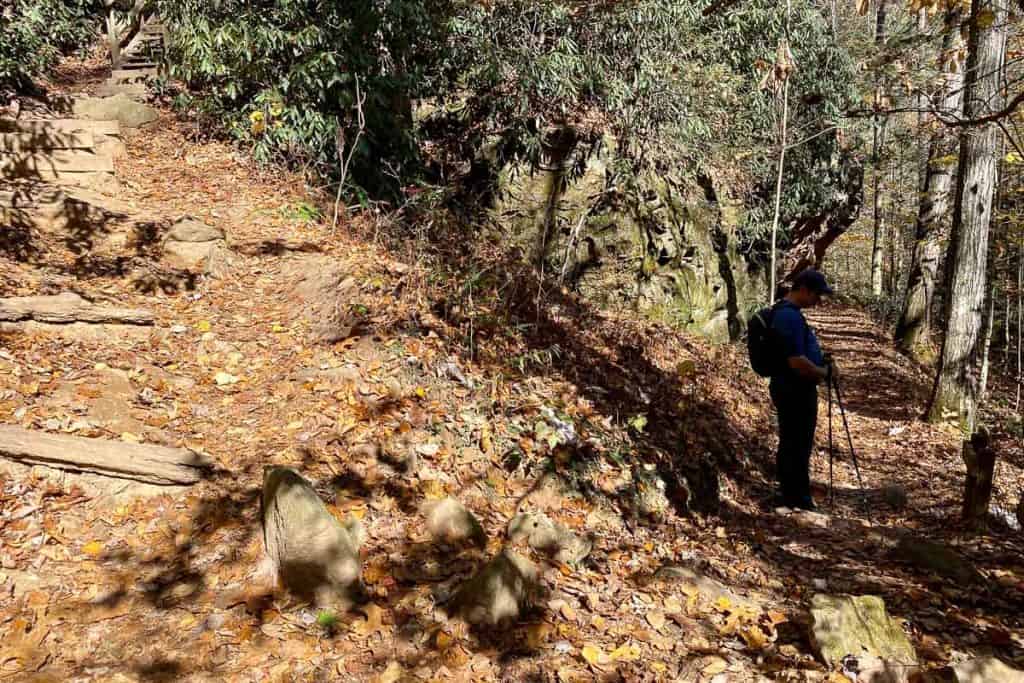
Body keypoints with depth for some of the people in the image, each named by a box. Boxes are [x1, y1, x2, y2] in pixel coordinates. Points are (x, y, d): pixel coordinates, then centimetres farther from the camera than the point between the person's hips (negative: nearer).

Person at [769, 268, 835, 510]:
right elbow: (797, 362, -27)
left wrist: (822, 364, 11)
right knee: (797, 447, -2)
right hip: (794, 392, -11)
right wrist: (824, 372, -11)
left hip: (795, 390, 11)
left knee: (791, 446, 18)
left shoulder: (789, 311, 12)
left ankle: (792, 496, 29)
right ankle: (799, 501, 7)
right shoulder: (789, 316, -22)